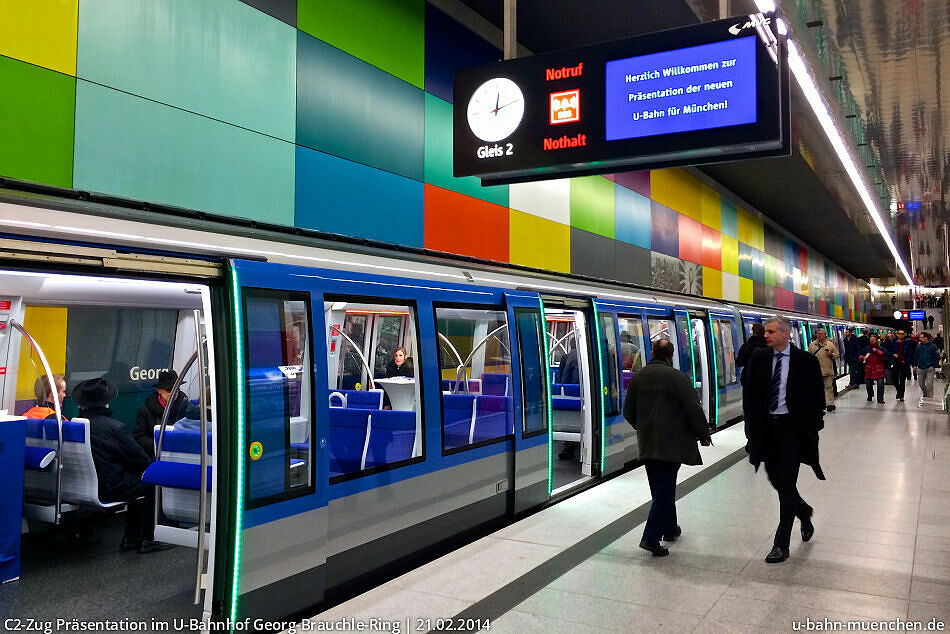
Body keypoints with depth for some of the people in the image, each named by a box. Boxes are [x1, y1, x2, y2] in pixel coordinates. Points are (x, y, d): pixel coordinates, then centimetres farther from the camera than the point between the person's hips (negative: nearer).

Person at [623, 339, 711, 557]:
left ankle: (670, 529, 32)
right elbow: (693, 410, -12)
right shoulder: (677, 377, -11)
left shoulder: (637, 377, 6)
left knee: (661, 488, 18)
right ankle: (650, 538, -8)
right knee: (665, 488, -3)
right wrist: (704, 435, 2)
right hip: (671, 444, -5)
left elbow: (628, 412, 11)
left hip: (647, 444, 6)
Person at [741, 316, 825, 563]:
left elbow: (817, 397, 0)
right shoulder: (759, 358, 3)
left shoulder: (806, 361, -6)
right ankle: (803, 511, 43)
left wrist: (812, 426, -5)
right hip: (766, 425, 4)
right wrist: (751, 422, 2)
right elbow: (749, 392, 9)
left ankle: (781, 544, 3)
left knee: (786, 482, -5)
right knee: (775, 478, 12)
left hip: (793, 426, -4)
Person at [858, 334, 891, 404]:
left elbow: (886, 356, -15)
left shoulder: (881, 349, 1)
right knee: (869, 384, 11)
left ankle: (880, 399, -3)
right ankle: (870, 396, 34)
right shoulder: (866, 349, 10)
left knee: (880, 384, -11)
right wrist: (863, 357, -2)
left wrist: (877, 351, -17)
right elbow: (859, 356, 20)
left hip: (878, 370, -3)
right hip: (869, 370, 3)